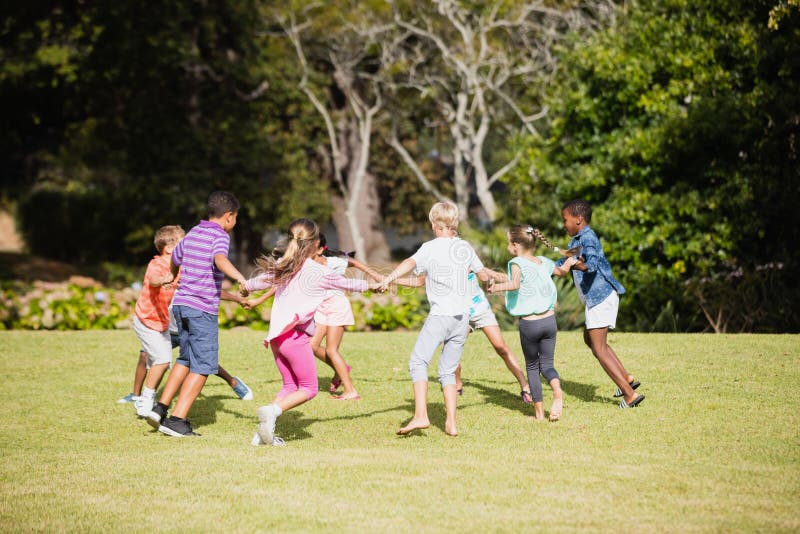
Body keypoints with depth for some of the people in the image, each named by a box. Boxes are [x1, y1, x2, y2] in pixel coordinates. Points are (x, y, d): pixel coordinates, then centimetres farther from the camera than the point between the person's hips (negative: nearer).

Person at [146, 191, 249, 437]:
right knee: (203, 366, -2)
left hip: (181, 304, 8)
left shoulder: (193, 233, 16)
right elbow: (220, 259, -30)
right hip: (203, 309, -8)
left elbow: (174, 262, 33)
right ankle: (176, 420, -7)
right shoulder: (220, 236, -7)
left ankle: (161, 408, 17)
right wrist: (240, 278, -47)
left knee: (187, 359, 21)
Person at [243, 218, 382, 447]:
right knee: (309, 388, 5)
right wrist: (370, 285, 30)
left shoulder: (281, 265, 9)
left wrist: (246, 287, 48)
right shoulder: (320, 272, -5)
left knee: (290, 386, 17)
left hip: (275, 336, 6)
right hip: (295, 336, -6)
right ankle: (272, 411, -18)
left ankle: (265, 432, 6)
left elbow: (260, 281, 24)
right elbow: (346, 283, 11)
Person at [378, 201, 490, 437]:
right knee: (448, 371, 12)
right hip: (463, 316, 6)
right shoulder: (465, 247, 13)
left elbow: (410, 262, -23)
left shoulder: (431, 247, -3)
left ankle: (420, 415, -22)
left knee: (418, 362, -7)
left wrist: (389, 278, -38)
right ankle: (451, 423, 5)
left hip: (441, 314, -6)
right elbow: (484, 275, 26)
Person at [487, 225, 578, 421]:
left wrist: (496, 287, -26)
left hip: (529, 324, -4)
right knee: (547, 364, 12)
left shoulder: (517, 263, -10)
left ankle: (539, 409, 13)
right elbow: (562, 270, 31)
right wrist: (569, 261, 48)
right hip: (549, 320, 4)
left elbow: (515, 284, -31)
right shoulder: (544, 262, 9)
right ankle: (557, 391, -18)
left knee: (532, 366, 13)